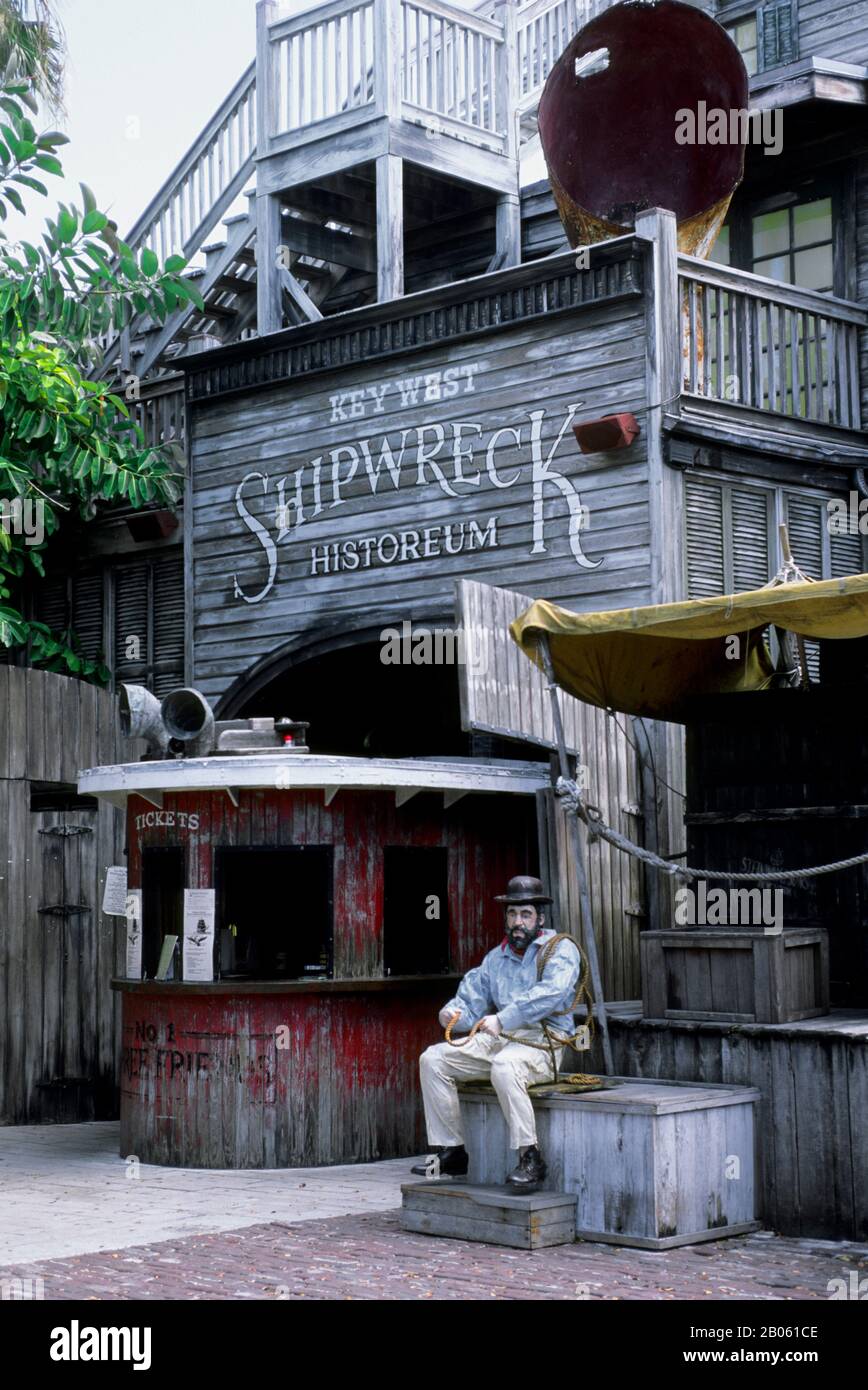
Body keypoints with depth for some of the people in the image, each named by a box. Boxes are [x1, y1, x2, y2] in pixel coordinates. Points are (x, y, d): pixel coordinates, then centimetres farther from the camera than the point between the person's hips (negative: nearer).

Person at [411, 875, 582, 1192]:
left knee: (504, 1068, -38)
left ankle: (530, 1158, -28)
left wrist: (502, 1019, -27)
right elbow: (472, 998, 18)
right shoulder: (497, 957, 21)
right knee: (433, 1059, -8)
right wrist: (453, 1013, -7)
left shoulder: (560, 949, 0)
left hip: (542, 1039, -7)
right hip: (497, 1038, 7)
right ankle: (450, 1152, -6)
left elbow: (549, 993, -19)